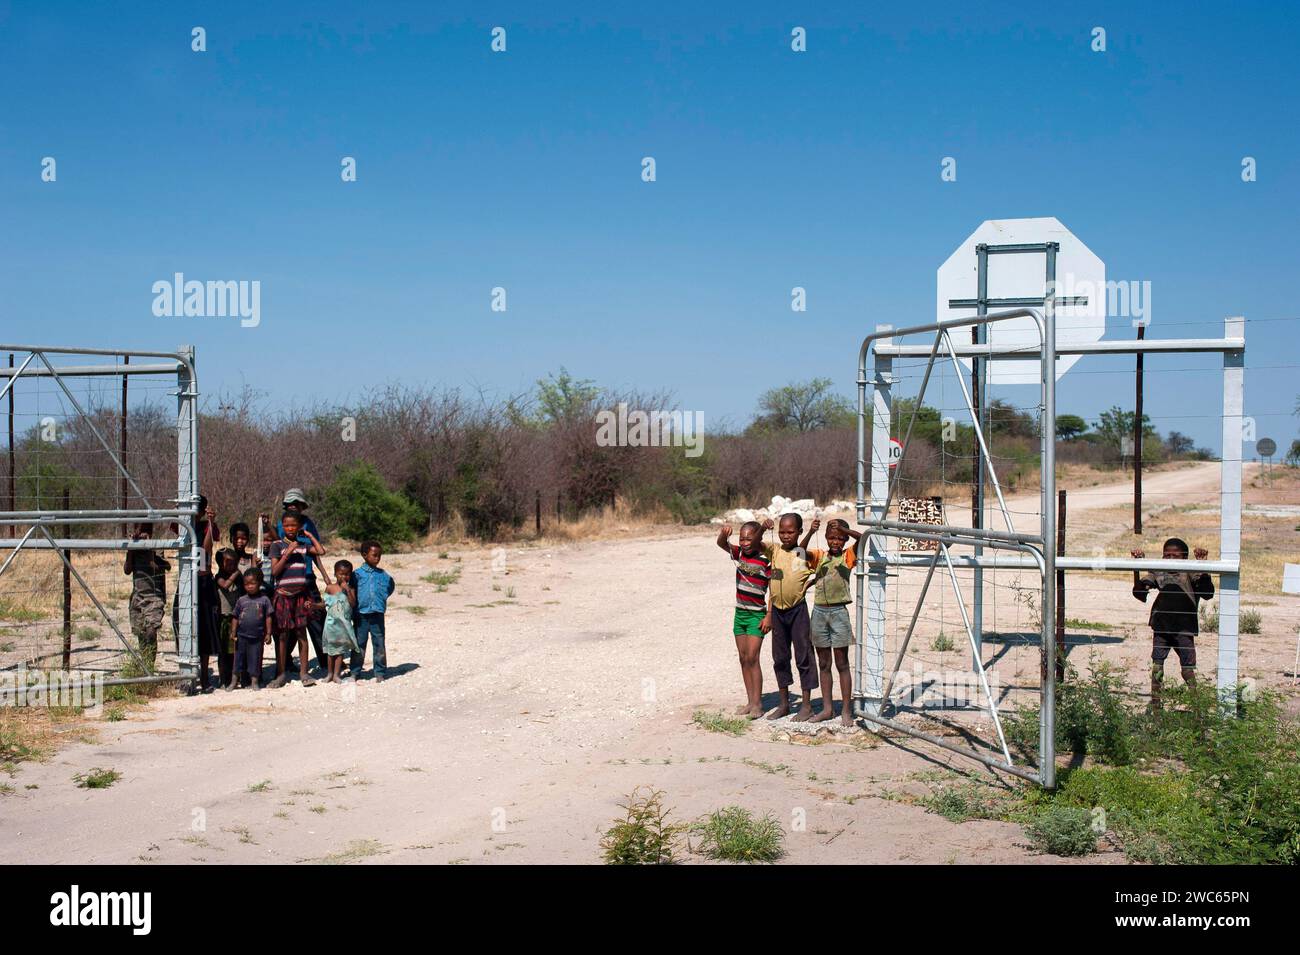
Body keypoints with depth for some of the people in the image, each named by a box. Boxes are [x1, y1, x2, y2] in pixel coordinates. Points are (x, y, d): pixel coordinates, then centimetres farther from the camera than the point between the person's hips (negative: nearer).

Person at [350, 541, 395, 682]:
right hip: (361, 614, -2)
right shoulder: (357, 574, -2)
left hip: (377, 615, 2)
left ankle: (380, 672, 12)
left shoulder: (383, 575, 5)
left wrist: (382, 597, 9)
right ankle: (355, 672, 14)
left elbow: (390, 587, 22)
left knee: (379, 644, 4)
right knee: (359, 644, 5)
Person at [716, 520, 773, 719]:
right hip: (739, 613, 6)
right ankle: (750, 701, 15)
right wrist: (723, 533, -35)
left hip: (757, 615, -6)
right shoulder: (739, 553, 3)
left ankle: (757, 703, -5)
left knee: (752, 658, -10)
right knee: (743, 659, 8)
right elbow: (721, 543, -12)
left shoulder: (766, 560, -12)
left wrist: (769, 617, -14)